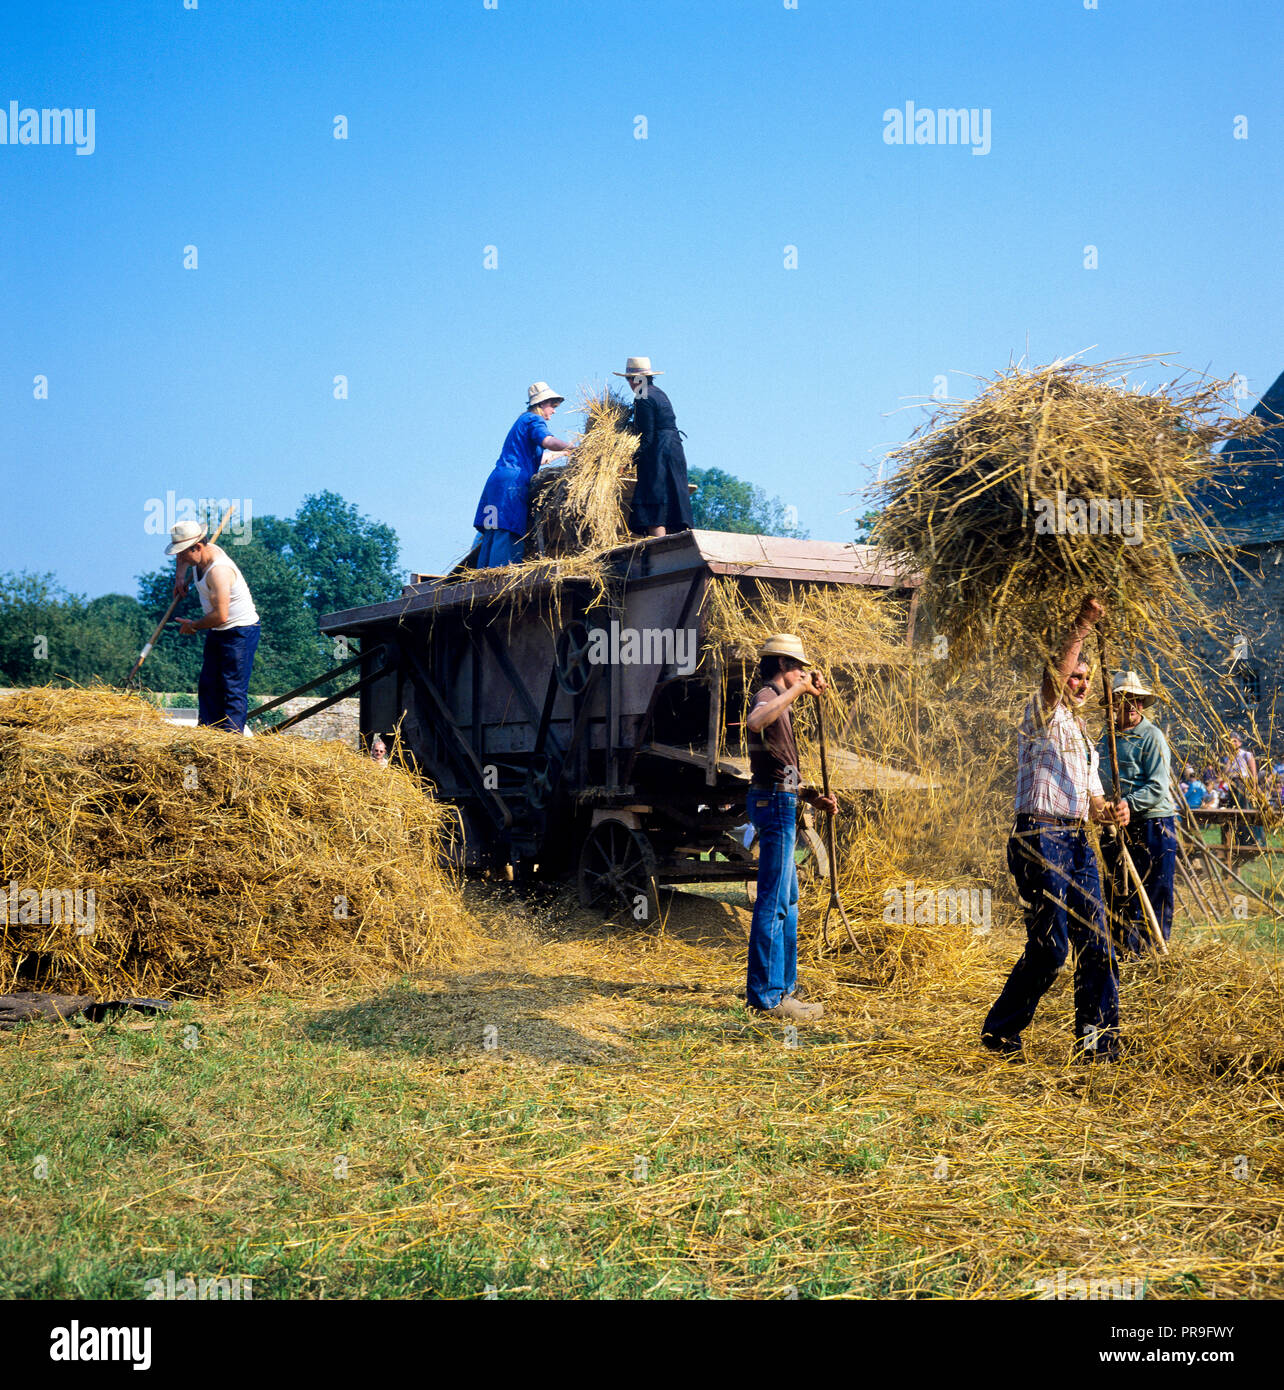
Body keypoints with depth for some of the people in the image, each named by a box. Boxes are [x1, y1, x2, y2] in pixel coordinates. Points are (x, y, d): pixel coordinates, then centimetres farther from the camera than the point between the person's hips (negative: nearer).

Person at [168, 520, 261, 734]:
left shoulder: (218, 570, -27)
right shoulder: (207, 549, 2)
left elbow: (220, 615, -30)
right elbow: (183, 558, 30)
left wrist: (193, 626, -13)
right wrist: (179, 577, 14)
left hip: (240, 633, -10)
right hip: (218, 632, 10)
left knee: (234, 689, -11)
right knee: (208, 686, 8)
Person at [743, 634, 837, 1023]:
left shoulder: (778, 702, 23)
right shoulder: (767, 696, -10)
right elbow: (755, 721, -38)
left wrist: (813, 797, 16)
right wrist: (799, 689, -32)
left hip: (779, 802, 11)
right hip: (775, 802, -11)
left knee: (788, 900, 16)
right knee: (773, 901, -9)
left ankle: (782, 988, 23)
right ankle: (766, 995, -7)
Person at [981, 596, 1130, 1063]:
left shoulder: (1083, 736, 27)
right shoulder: (1043, 715, 4)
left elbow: (1090, 796, 21)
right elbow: (1053, 678, -18)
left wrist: (1110, 811, -1)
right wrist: (1081, 628, -23)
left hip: (1078, 842, 8)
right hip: (1040, 837, -8)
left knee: (1096, 944, 3)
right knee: (1049, 946, -9)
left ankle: (1096, 1040, 11)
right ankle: (999, 1032, 4)